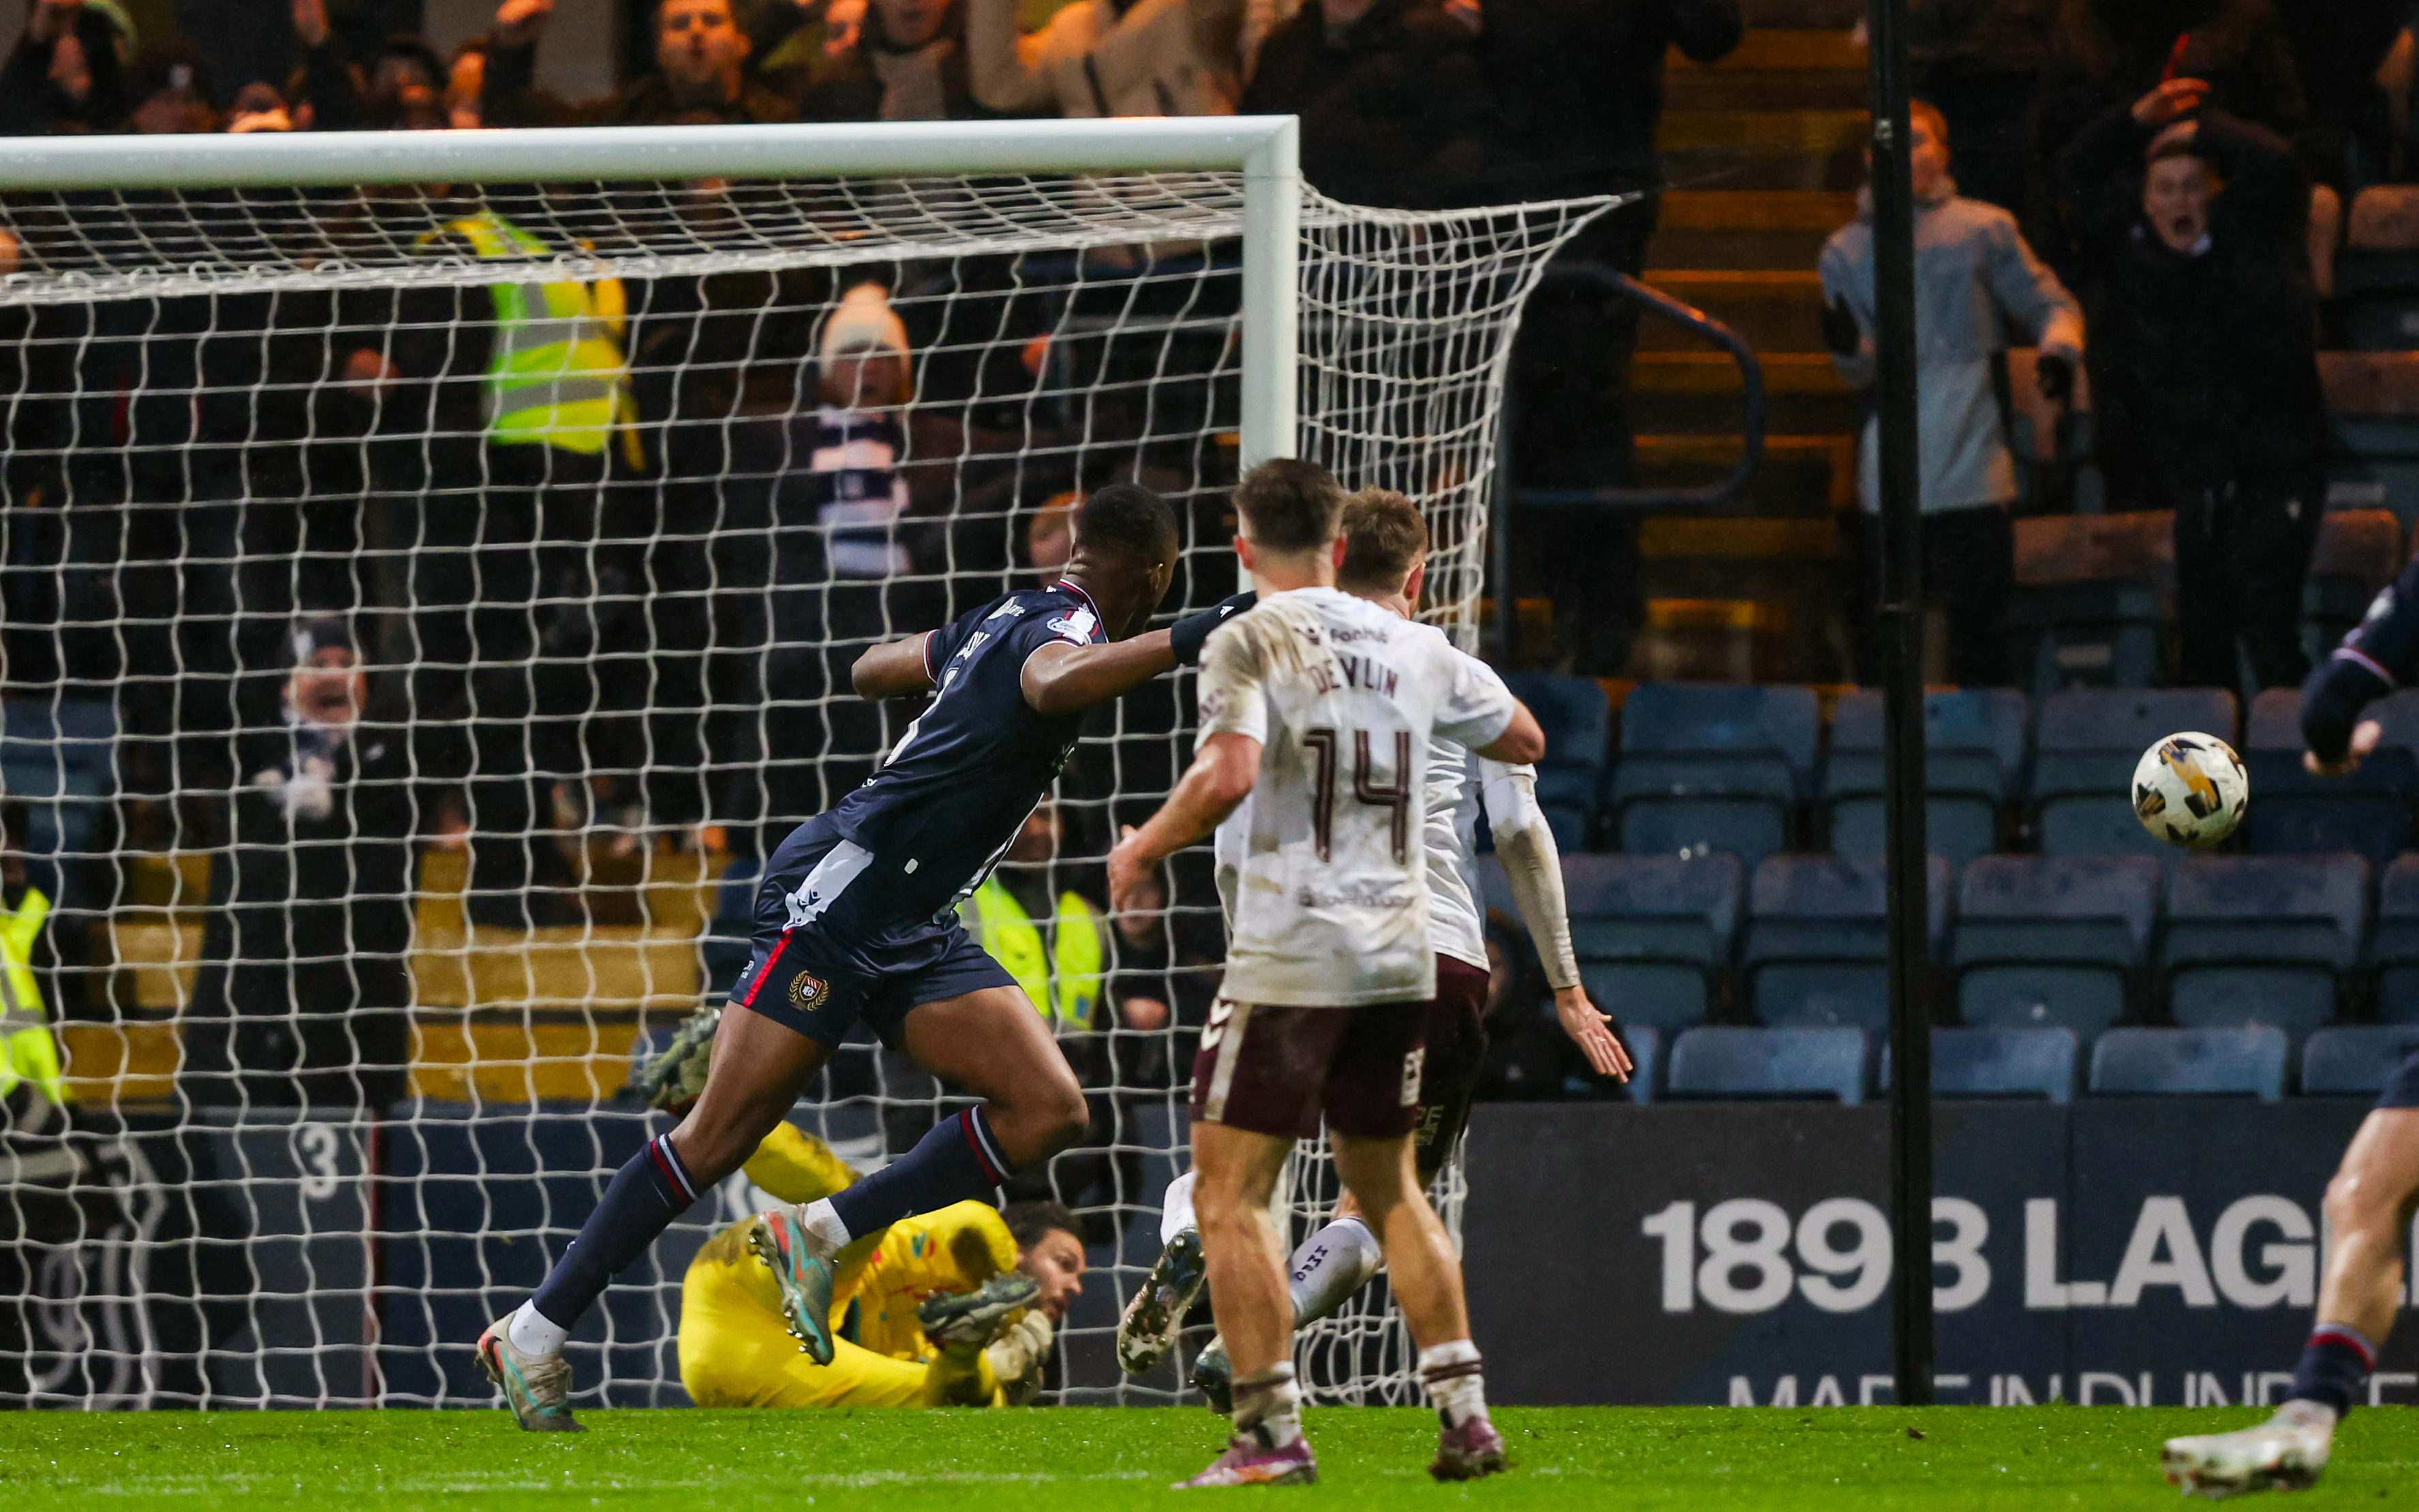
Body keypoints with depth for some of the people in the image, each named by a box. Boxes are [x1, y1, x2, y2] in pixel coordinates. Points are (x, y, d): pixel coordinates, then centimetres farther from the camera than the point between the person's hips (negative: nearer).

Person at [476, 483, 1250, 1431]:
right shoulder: (1061, 627, -12)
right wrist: (1182, 643, -46)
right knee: (721, 1135, -8)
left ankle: (818, 1237, -1)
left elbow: (876, 670, 33)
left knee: (1048, 1111, -7)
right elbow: (1054, 684, -39)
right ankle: (536, 1334, 0)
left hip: (916, 930, 9)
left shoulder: (1005, 620, 15)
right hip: (843, 890, -9)